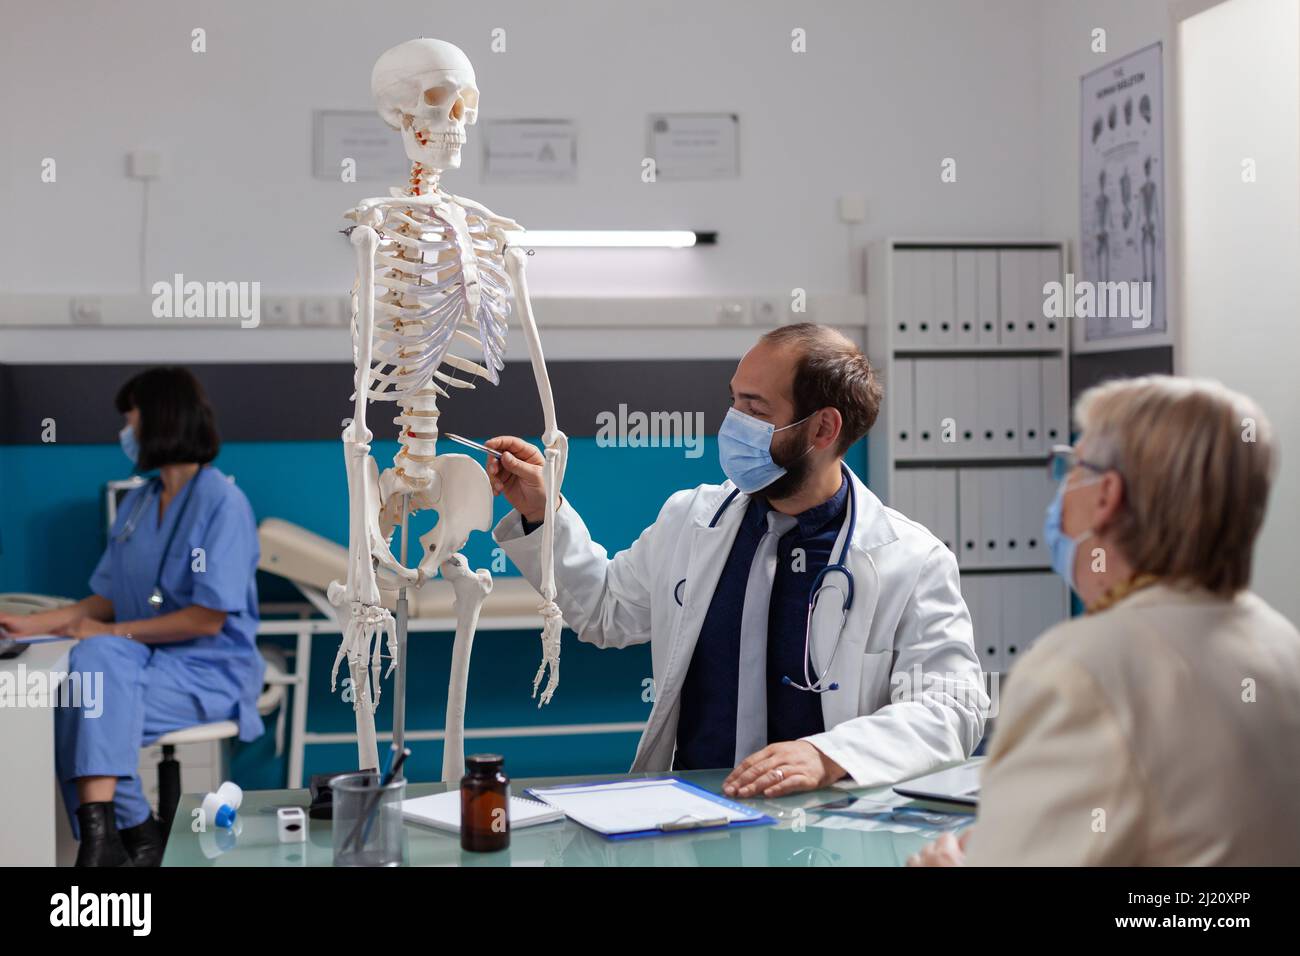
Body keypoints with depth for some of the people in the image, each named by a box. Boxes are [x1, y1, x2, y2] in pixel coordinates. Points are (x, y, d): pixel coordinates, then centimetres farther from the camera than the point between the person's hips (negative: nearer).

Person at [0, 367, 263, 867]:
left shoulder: (222, 502, -11)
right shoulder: (137, 504, 14)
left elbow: (208, 619, -16)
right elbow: (108, 601, 16)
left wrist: (113, 633, -15)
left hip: (210, 670, -6)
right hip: (145, 659, 6)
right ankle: (138, 836, -24)